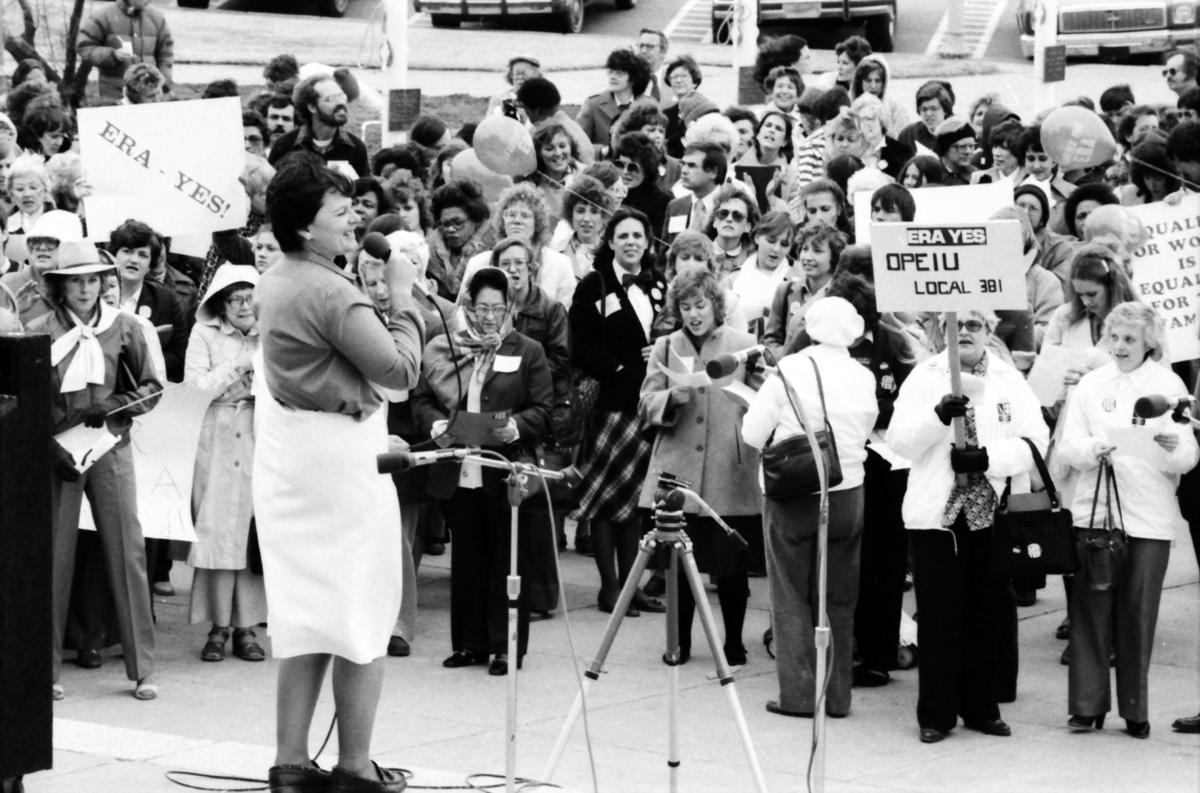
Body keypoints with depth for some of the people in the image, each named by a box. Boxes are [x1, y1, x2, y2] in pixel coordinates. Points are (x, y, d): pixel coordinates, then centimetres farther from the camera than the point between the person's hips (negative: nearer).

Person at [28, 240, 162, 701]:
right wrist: (53, 450, -10)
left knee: (127, 552, -1)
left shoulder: (123, 328, 3)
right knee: (54, 556, 1)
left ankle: (142, 668, 4)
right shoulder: (39, 333, -1)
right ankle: (46, 668, 9)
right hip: (58, 452, -1)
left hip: (112, 448, 1)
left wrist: (115, 406, -9)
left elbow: (150, 388, 9)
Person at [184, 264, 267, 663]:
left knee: (252, 534, -3)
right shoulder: (204, 334, 4)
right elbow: (194, 386, -5)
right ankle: (219, 627, 2)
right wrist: (240, 367, -7)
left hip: (259, 444, 2)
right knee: (217, 532, -4)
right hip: (216, 444, -2)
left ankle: (246, 627, 2)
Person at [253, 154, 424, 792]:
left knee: (304, 608, 12)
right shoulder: (333, 293, -19)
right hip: (340, 451, -9)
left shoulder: (274, 284, 9)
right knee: (361, 612, 0)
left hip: (288, 445, 9)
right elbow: (401, 368, -18)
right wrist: (402, 299, -7)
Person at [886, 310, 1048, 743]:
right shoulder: (923, 378, 6)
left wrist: (988, 457, -16)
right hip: (937, 514, -1)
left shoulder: (1011, 381, 9)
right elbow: (900, 441, -5)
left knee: (989, 616, 5)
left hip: (994, 513, 1)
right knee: (939, 618, -1)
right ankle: (936, 714, 6)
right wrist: (938, 415, -22)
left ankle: (981, 708, 15)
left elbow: (1035, 440, -1)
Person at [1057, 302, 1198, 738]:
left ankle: (1135, 710, 11)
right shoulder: (1091, 384, 10)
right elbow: (1067, 446, 3)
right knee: (1090, 610, -1)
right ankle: (1087, 705, 6)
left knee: (1137, 615, 1)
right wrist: (1093, 450, -18)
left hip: (1149, 518, -1)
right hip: (1094, 510, 1)